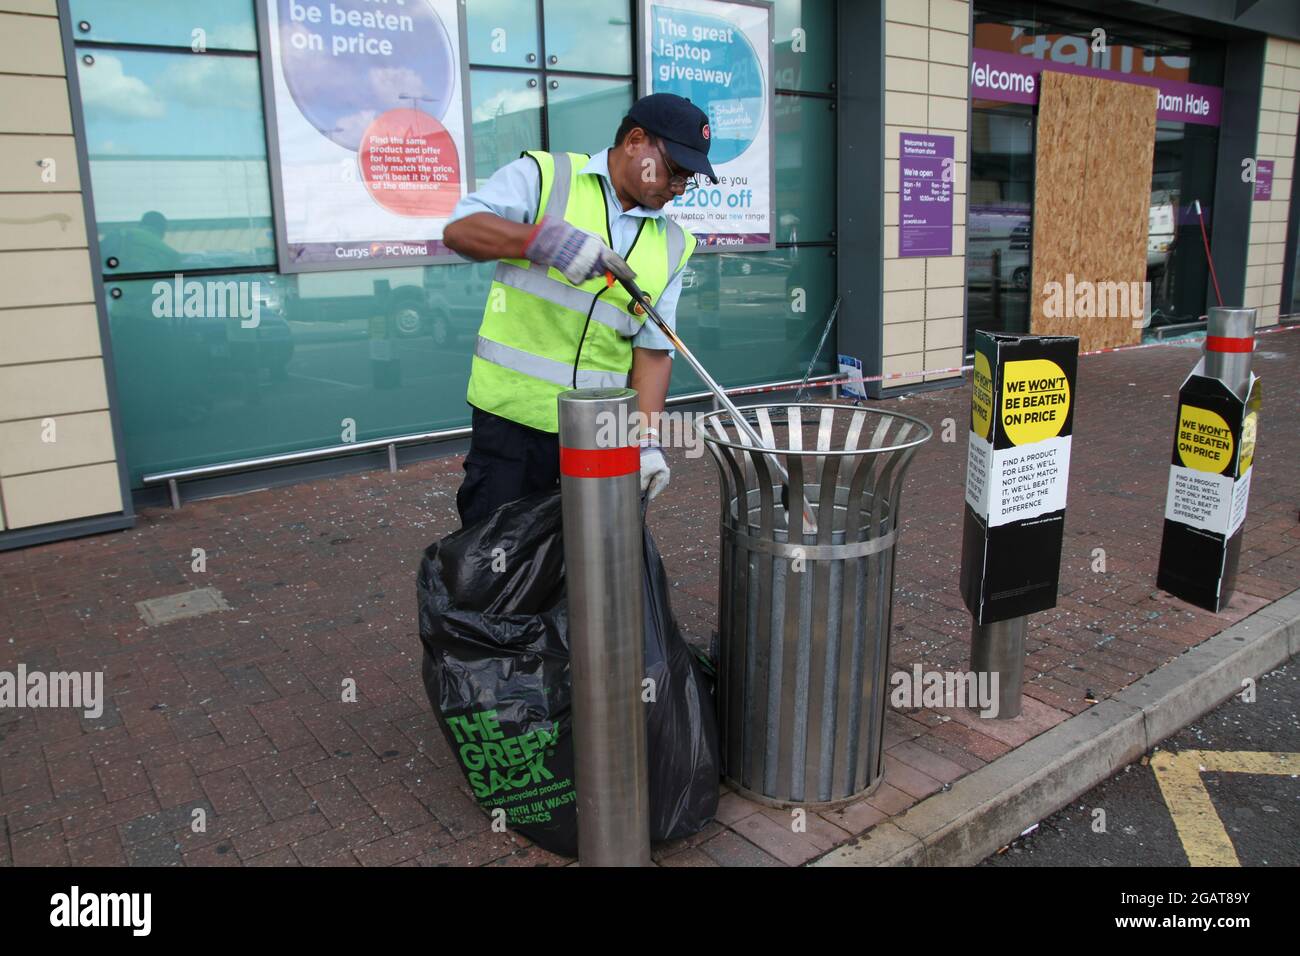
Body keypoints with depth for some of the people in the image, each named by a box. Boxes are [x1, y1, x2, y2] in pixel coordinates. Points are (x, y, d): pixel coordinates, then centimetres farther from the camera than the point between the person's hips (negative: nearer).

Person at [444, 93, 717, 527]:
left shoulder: (672, 244, 9)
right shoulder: (544, 175, -2)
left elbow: (654, 347, 5)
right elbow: (459, 229, -13)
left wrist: (647, 440, -7)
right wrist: (543, 237, -30)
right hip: (513, 415, -3)